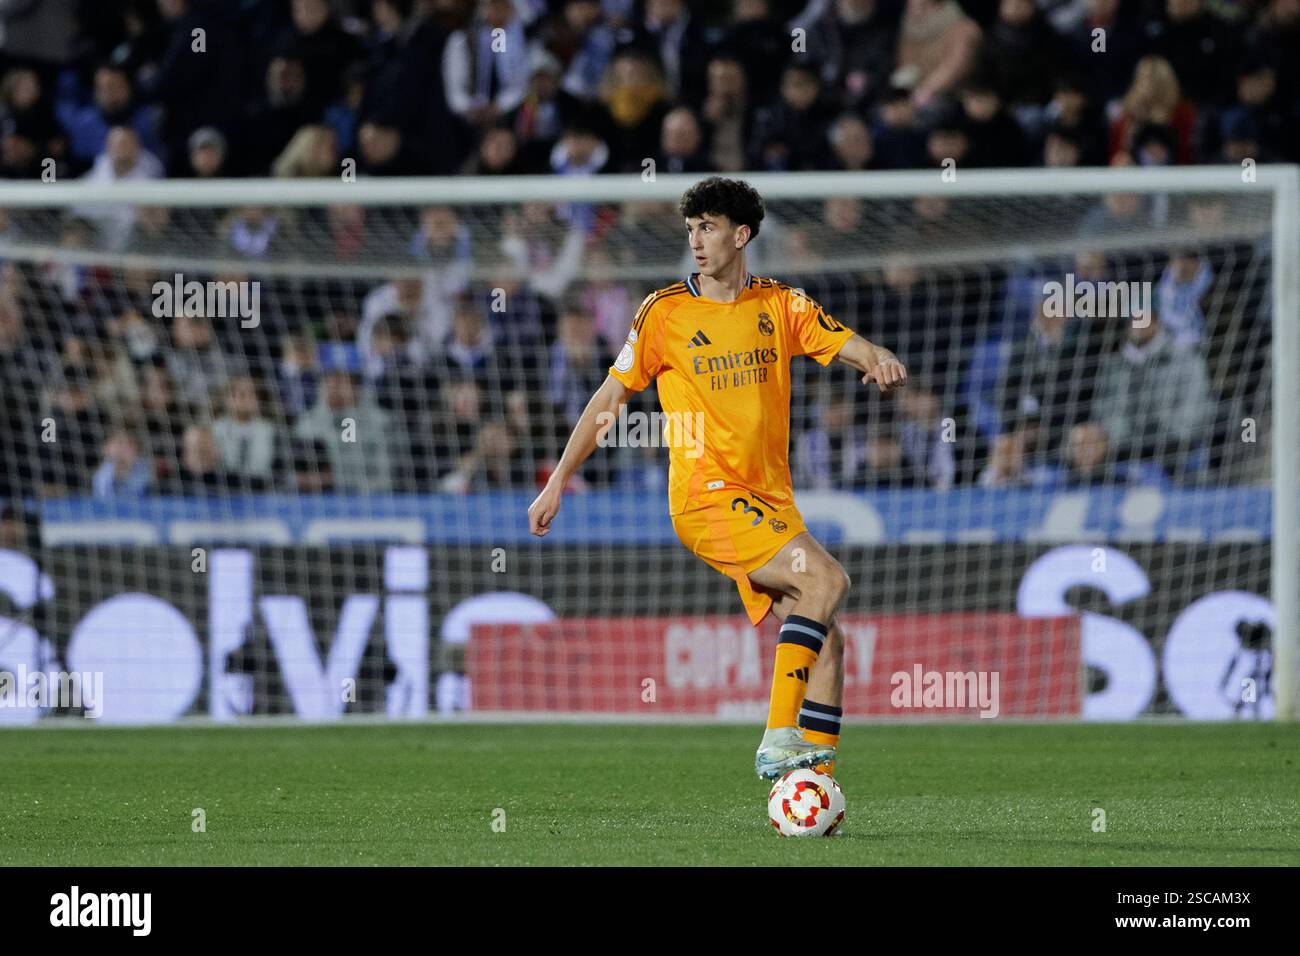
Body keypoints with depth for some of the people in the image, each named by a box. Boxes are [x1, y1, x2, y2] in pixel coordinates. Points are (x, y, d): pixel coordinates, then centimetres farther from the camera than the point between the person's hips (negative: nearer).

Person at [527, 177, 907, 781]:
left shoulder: (779, 305, 10)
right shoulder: (665, 312, 1)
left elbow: (850, 347, 2)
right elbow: (610, 396, 6)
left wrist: (880, 361, -22)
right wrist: (558, 482, 5)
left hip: (770, 503, 5)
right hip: (708, 498, -5)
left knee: (824, 641, -3)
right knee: (827, 578, -25)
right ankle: (778, 740, -26)